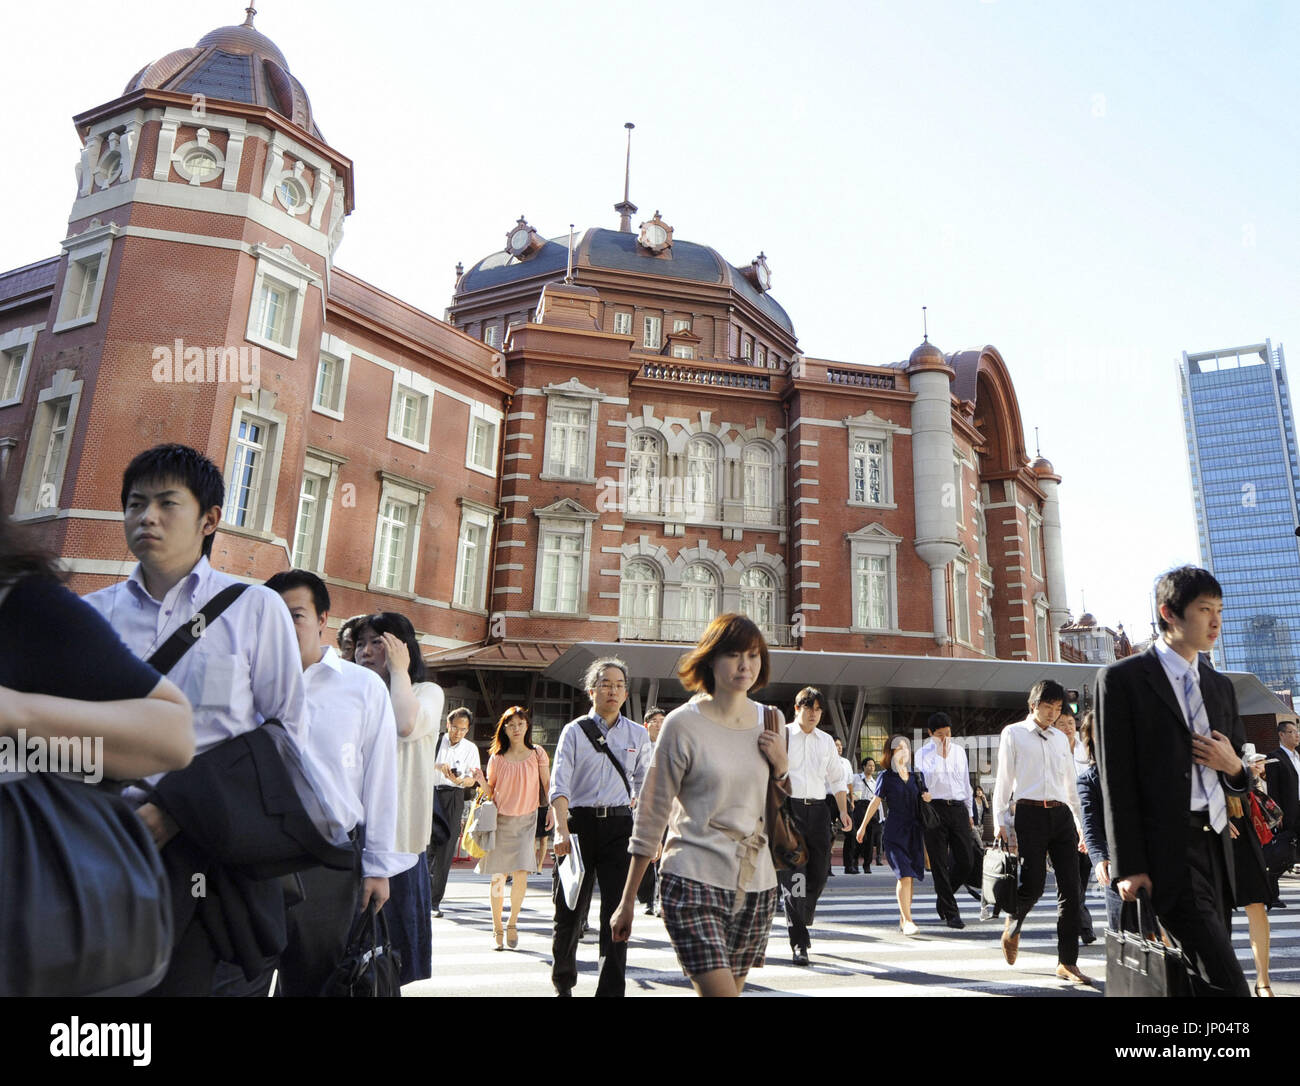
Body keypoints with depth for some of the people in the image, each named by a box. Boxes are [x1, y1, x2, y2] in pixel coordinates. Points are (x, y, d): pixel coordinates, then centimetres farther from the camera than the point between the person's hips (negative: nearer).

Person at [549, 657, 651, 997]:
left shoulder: (638, 735, 10)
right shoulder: (574, 731, 1)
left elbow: (645, 789, 16)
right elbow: (560, 783, -8)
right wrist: (562, 830, -20)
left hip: (619, 825, 1)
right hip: (579, 822, -1)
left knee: (617, 910, -5)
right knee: (570, 910, 9)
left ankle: (610, 989, 5)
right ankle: (563, 983, 33)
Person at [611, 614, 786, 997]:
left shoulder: (768, 721, 7)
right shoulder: (683, 725, -8)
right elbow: (651, 815, -2)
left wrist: (781, 766, -4)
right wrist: (627, 900, 1)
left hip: (757, 885, 5)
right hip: (695, 882, -5)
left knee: (731, 988, 13)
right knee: (720, 990, -16)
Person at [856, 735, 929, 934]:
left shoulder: (913, 775, 12)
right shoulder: (886, 776, -2)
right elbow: (875, 802, 2)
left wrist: (927, 797, 1)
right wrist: (863, 826, 4)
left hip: (914, 831, 5)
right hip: (894, 832, -5)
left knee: (909, 876, 6)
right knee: (904, 875, -14)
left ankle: (903, 920, 16)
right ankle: (907, 921, -10)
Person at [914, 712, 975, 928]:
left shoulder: (959, 750, 14)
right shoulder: (923, 754, -1)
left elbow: (966, 782, 21)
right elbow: (929, 781, -16)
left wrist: (969, 812, 21)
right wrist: (940, 755, -12)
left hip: (958, 808, 4)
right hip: (935, 809, -4)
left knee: (966, 860, 1)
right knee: (940, 864, 0)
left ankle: (943, 898, 26)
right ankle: (950, 913, 10)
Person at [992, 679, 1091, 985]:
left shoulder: (1061, 739, 17)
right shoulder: (1013, 733, 3)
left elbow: (1070, 785, 22)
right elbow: (1004, 780, 0)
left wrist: (1080, 824, 19)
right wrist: (1000, 822, -5)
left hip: (1061, 815, 5)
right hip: (1030, 814, -5)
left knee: (1070, 888, 0)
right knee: (1033, 885, -11)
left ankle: (1067, 962, 8)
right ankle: (1012, 924, 21)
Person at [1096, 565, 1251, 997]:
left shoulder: (1220, 686, 17)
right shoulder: (1122, 678, -4)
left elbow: (1237, 779, 23)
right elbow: (1116, 779, -8)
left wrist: (1232, 766, -2)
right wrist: (1129, 867, -12)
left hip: (1217, 848, 7)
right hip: (1167, 852, -7)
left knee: (1208, 975, 10)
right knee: (1226, 984, -14)